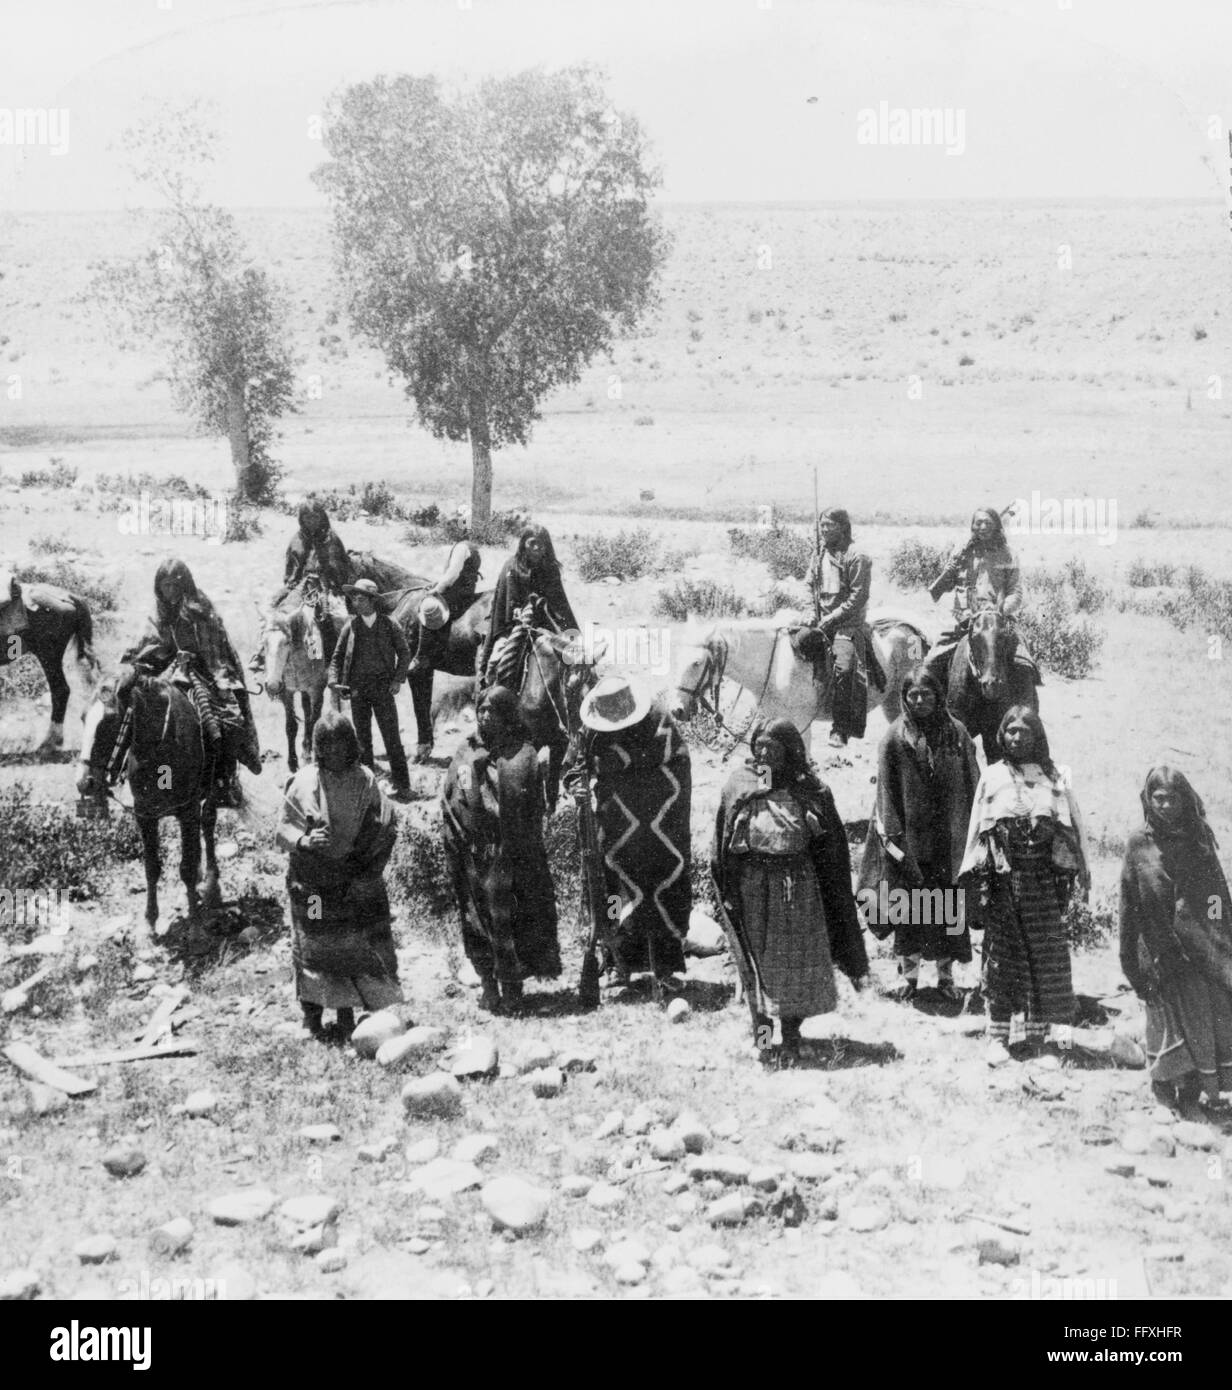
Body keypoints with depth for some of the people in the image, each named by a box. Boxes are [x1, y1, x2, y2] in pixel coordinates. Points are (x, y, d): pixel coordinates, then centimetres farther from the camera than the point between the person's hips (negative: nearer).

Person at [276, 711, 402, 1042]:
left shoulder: (364, 780, -4)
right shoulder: (304, 782, -8)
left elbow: (385, 829, -2)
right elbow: (284, 829, -6)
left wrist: (369, 873, -11)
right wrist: (304, 841, -27)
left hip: (356, 880, 2)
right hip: (313, 882, -2)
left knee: (355, 946, 5)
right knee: (314, 945, 5)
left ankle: (346, 1012, 18)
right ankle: (311, 1012, 17)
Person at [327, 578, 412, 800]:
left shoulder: (389, 624, 2)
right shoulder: (350, 625, 5)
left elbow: (404, 653, 7)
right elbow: (338, 656, 8)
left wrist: (398, 679, -3)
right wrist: (333, 680, -7)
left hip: (383, 687, -2)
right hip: (358, 688, 2)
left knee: (391, 737, -5)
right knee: (362, 738, 8)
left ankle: (401, 784, -1)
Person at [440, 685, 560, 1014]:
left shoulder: (523, 754, 0)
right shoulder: (465, 755, 9)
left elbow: (533, 811, -1)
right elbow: (449, 805, 11)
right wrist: (456, 846, 4)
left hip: (514, 854, -3)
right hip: (475, 858, 3)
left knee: (511, 918, -1)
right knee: (478, 917, 6)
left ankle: (512, 987, 9)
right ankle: (489, 984, 18)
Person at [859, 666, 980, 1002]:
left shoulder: (956, 734, 2)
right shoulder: (894, 738, -3)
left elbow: (972, 785, 5)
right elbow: (887, 791, -2)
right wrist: (892, 837, -8)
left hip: (949, 841, 1)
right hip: (909, 839, -1)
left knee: (949, 907, 5)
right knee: (909, 909, 4)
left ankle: (946, 975, 18)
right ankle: (909, 974, 18)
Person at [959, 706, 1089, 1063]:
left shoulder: (1055, 776, 7)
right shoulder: (991, 777, 7)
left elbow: (1073, 824, 8)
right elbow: (976, 828, 7)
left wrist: (1081, 871, 3)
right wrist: (974, 879, 3)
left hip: (1044, 878, 0)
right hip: (1002, 879, 0)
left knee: (1046, 954, 0)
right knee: (1001, 952, 1)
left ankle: (1038, 1032, 11)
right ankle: (998, 1035, 7)